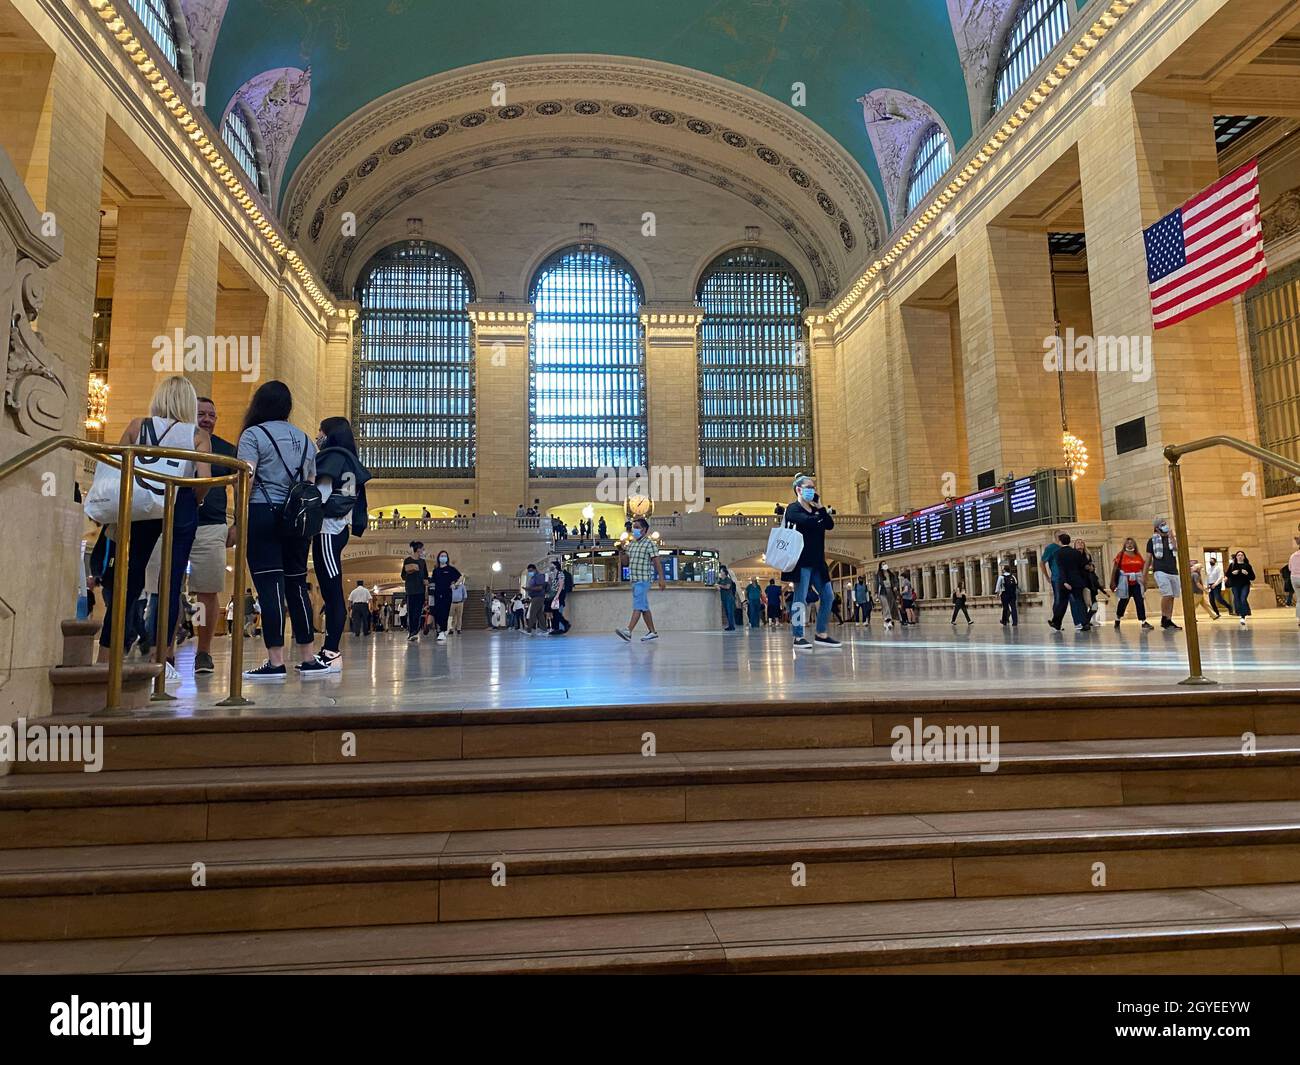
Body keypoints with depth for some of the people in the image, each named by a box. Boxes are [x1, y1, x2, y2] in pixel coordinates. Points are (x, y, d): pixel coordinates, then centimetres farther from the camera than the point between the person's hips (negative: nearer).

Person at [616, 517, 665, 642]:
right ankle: (652, 632, 19)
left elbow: (657, 562, -10)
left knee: (638, 606, -14)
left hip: (644, 579, -8)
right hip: (634, 579, 8)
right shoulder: (631, 544, 15)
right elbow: (627, 561, 21)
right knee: (644, 607, 12)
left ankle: (628, 632, -24)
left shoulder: (650, 544, -7)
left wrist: (661, 579, -15)